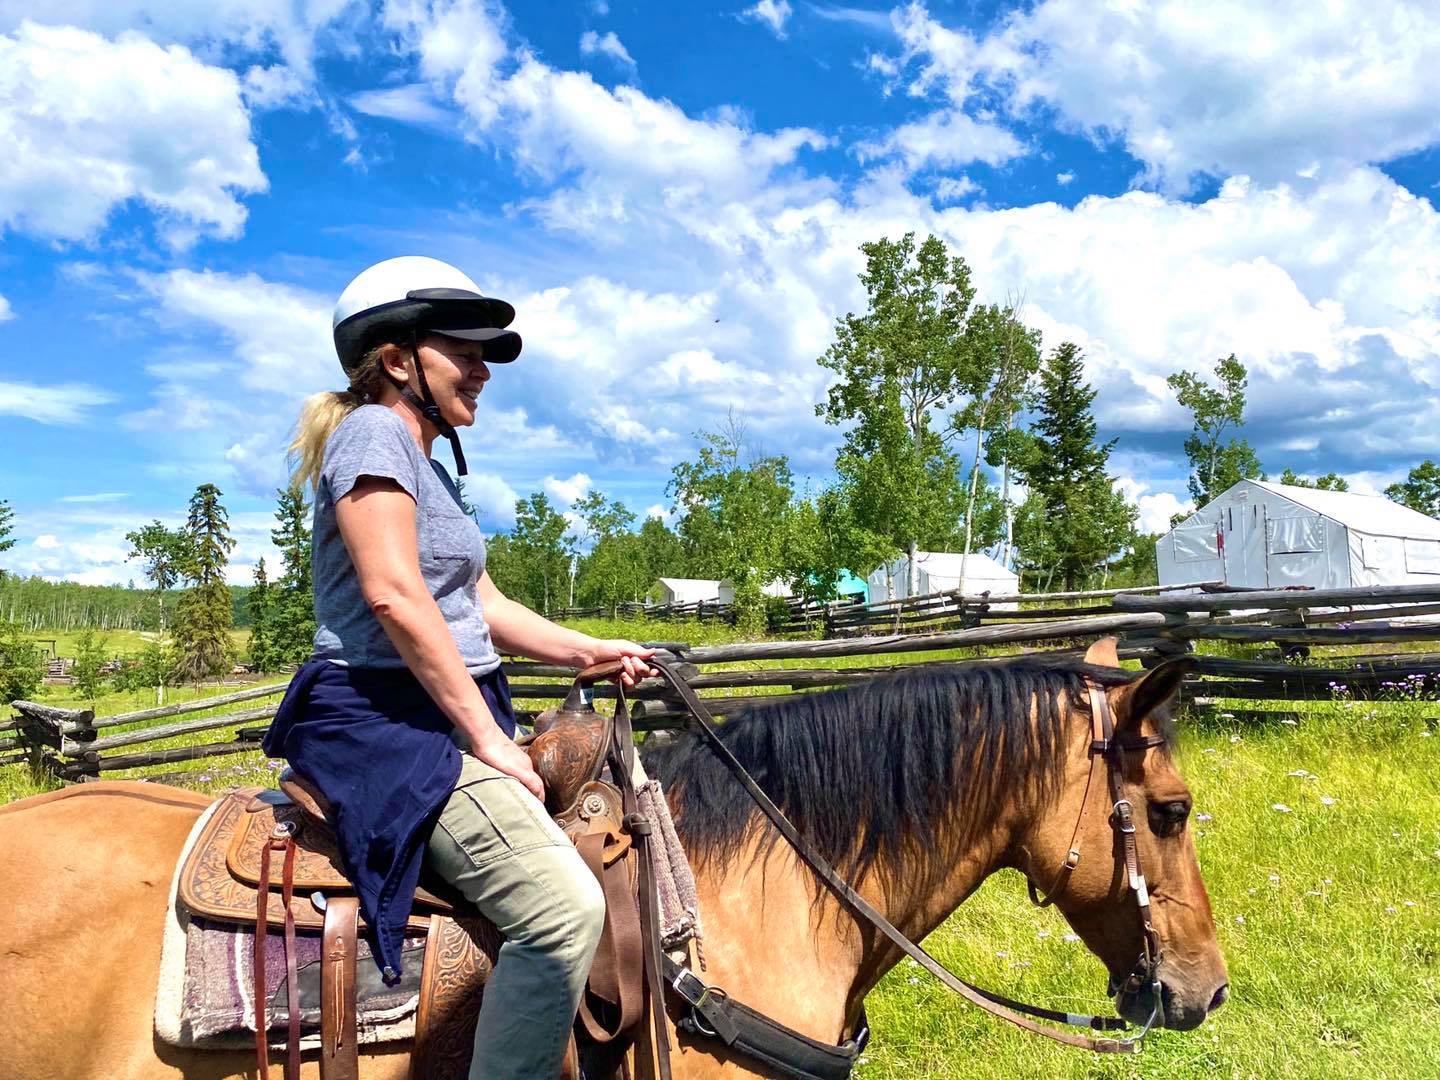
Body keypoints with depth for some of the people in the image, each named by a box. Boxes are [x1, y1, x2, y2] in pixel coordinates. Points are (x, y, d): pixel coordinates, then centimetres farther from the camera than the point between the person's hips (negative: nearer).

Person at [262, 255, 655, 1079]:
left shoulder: (428, 469, 21)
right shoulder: (373, 433, -8)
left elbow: (486, 608, 20)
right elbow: (394, 596, -20)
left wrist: (592, 651, 8)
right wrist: (486, 735, -18)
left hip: (445, 721, 10)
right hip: (384, 718, -10)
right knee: (563, 903, -23)